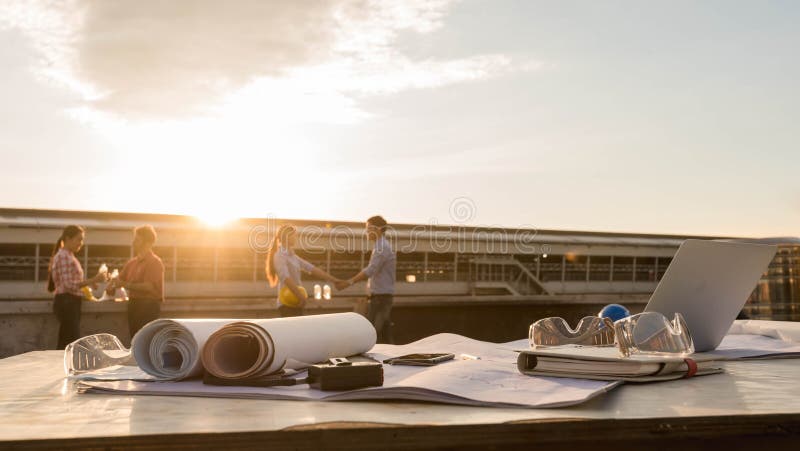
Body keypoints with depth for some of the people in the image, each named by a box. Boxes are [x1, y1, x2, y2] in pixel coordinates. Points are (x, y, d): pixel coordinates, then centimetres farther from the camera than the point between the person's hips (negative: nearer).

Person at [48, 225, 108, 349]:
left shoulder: (69, 256, 19)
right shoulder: (63, 256, -11)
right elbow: (68, 285, -19)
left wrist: (88, 283, 12)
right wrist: (92, 280, -20)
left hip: (71, 303, 10)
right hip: (66, 303, -10)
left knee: (65, 345, 9)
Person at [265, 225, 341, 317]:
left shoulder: (292, 256, 17)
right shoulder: (280, 256, -10)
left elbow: (312, 269, 16)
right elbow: (286, 278, -24)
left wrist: (334, 280, 11)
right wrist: (301, 297, -31)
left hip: (295, 304, 9)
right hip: (287, 305, -9)